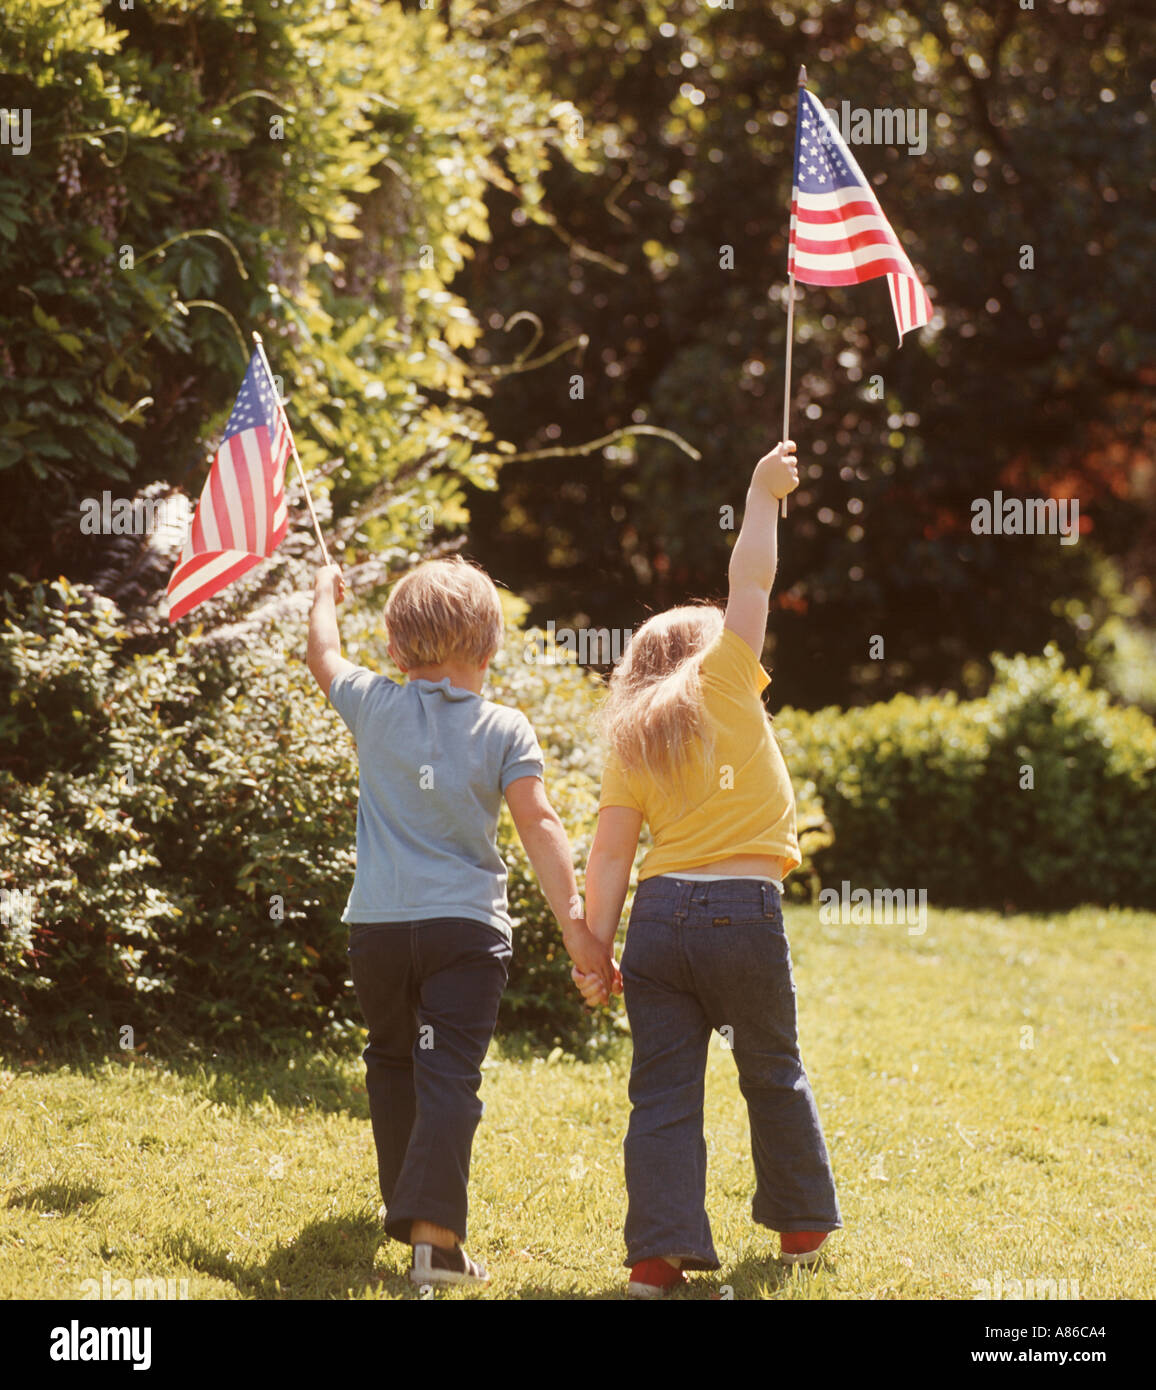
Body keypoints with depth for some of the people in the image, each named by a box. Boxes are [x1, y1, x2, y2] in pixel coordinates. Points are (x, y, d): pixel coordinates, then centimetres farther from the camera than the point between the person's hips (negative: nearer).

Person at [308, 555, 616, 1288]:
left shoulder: (375, 706, 2)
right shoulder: (505, 728, -2)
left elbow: (324, 655, 22)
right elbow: (539, 823, -10)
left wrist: (326, 592, 42)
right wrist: (575, 924, -13)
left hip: (377, 924, 2)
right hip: (468, 925, -2)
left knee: (392, 1062, 23)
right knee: (450, 1076, -8)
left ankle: (404, 1204, 37)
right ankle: (435, 1234, -22)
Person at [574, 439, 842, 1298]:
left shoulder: (631, 742, 11)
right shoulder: (720, 685, 2)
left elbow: (610, 855, 4)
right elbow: (750, 584, 7)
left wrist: (596, 951, 5)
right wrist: (763, 495, 18)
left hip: (659, 914, 3)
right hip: (744, 910, -2)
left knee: (665, 1092, 2)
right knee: (774, 1074, 16)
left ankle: (659, 1252, -7)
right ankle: (803, 1225, 29)